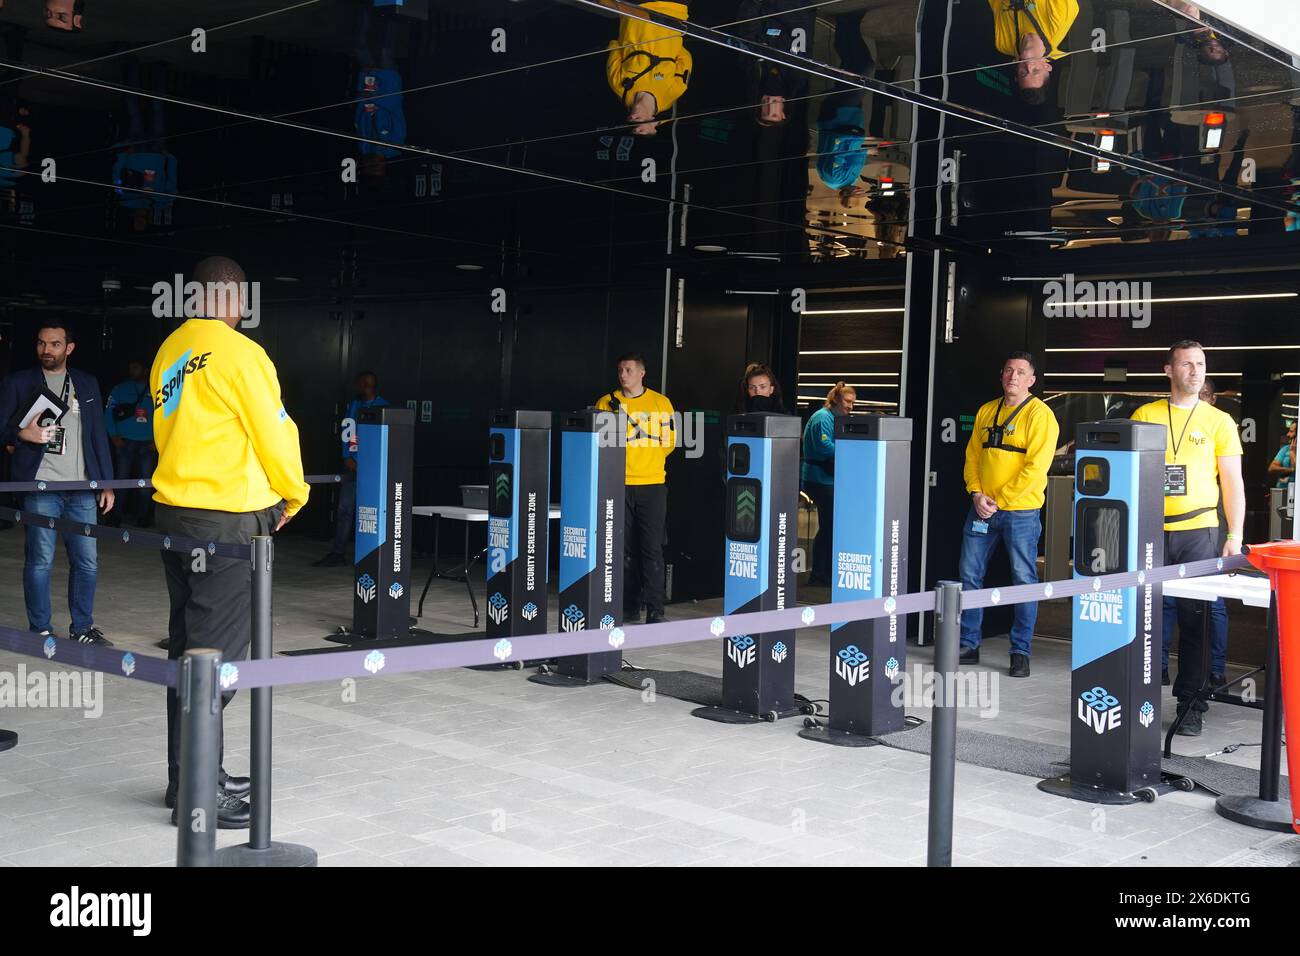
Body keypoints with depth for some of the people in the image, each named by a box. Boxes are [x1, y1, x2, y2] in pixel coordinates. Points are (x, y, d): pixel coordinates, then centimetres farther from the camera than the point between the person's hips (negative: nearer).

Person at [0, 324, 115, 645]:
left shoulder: (87, 384, 15)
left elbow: (98, 435, 16)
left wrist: (106, 483, 11)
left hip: (82, 489, 3)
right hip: (40, 487, -3)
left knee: (87, 561, 4)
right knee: (40, 561, -1)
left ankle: (82, 628, 17)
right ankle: (40, 632, 10)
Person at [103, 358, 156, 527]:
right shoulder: (119, 389, 11)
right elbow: (109, 413, 6)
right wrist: (114, 436, -4)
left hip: (148, 444, 0)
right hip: (125, 442, 0)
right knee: (121, 479, -1)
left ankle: (143, 516, 10)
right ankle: (116, 515, 5)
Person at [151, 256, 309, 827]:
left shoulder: (169, 352, 11)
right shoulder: (239, 353, -12)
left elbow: (168, 432, 15)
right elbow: (274, 433, -10)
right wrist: (293, 496, 6)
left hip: (174, 509, 8)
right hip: (228, 518, -8)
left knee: (188, 646, 13)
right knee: (216, 652, -4)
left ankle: (192, 774, 22)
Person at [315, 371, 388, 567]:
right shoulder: (353, 405, 14)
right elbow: (345, 433, 13)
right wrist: (348, 458, -1)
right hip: (352, 465, 5)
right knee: (345, 509, 5)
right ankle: (338, 553, 9)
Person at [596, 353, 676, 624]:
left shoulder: (661, 403, 6)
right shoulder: (607, 403, 7)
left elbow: (669, 441, 11)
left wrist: (647, 460, 4)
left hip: (652, 485, -1)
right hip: (618, 485, 1)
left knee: (652, 548, -5)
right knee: (624, 548, 6)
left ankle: (655, 609, -3)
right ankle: (630, 607, 14)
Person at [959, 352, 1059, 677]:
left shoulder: (1040, 415, -6)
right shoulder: (986, 411, 12)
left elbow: (1036, 466, -14)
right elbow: (972, 455, 13)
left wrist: (999, 500, -15)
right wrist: (976, 493, -3)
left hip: (1020, 512, -5)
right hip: (982, 508, 6)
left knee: (1024, 581, 0)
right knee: (969, 575, 7)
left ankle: (1021, 653, 8)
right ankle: (968, 644, 18)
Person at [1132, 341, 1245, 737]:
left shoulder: (1219, 421, 6)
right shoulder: (1145, 415, 7)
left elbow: (1233, 483, 5)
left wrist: (1235, 536, -3)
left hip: (1199, 532, 0)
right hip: (1150, 531, 0)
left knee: (1195, 620, 2)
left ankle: (1191, 704, 10)